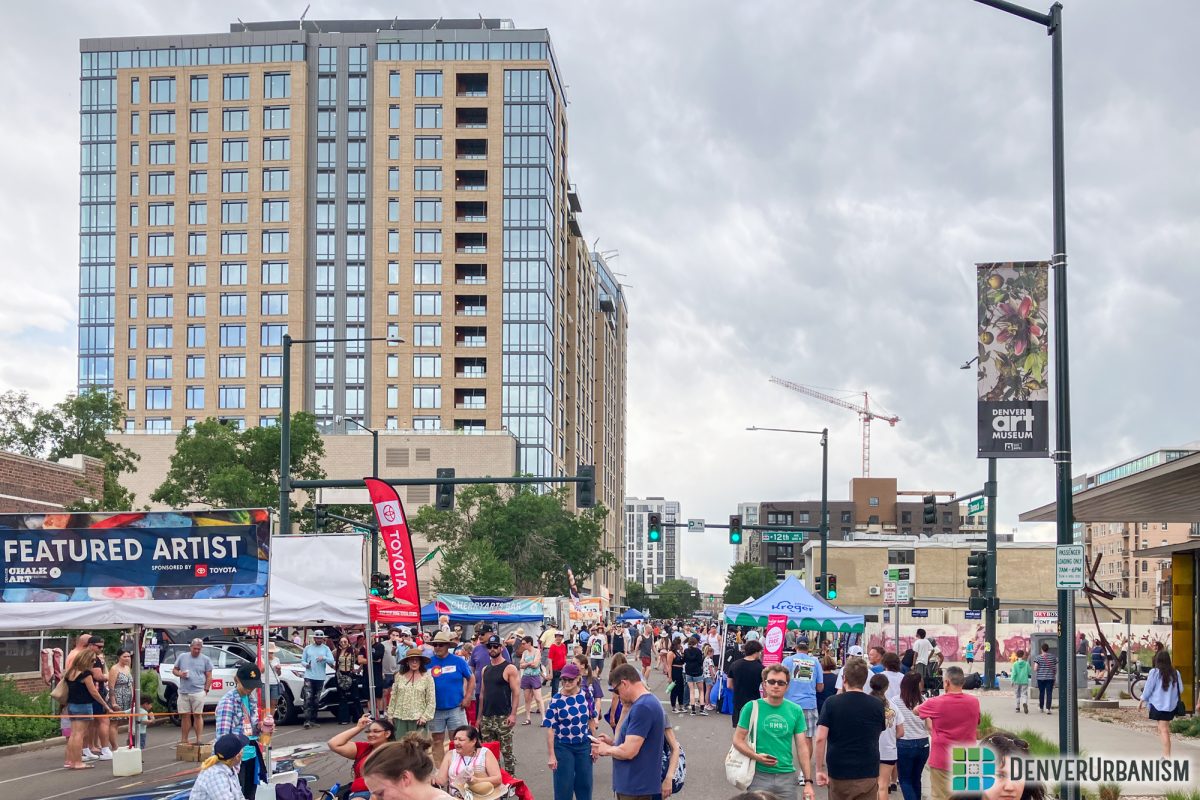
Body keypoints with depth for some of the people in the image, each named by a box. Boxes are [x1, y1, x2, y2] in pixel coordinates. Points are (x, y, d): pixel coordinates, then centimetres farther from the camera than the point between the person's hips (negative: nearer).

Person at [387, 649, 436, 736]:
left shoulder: (427, 677, -2)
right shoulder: (399, 676, 6)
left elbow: (431, 701, -2)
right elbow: (393, 697, 11)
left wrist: (425, 717, -10)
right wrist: (390, 715, 9)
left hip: (417, 719, -3)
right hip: (400, 718, 3)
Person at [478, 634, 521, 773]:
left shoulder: (509, 669, -5)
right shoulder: (485, 670, 14)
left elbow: (516, 692, -10)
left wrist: (513, 714, -17)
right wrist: (479, 717, 14)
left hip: (503, 718, -6)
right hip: (486, 718, 6)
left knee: (506, 751, -3)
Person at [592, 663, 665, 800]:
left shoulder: (642, 708, -22)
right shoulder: (648, 702, 12)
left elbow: (628, 751, -24)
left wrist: (606, 750, -5)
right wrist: (613, 742, 9)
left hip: (636, 789, -10)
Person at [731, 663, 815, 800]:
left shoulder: (796, 711, 3)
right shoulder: (752, 707, -4)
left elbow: (802, 746, 5)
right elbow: (738, 740, -2)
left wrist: (808, 781, 0)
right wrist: (756, 756, -19)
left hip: (787, 776, 2)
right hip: (759, 775, -2)